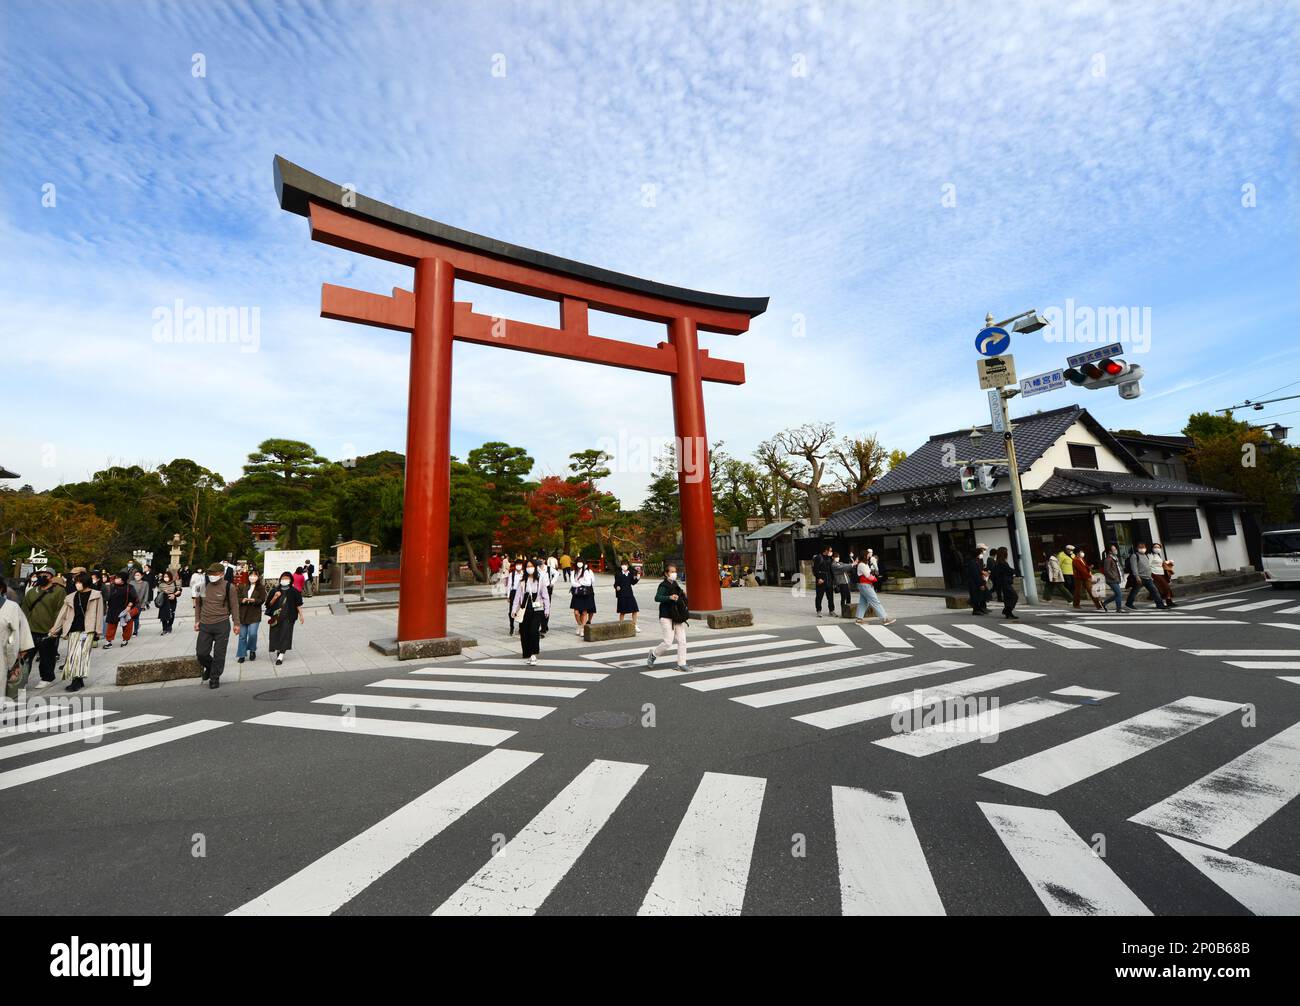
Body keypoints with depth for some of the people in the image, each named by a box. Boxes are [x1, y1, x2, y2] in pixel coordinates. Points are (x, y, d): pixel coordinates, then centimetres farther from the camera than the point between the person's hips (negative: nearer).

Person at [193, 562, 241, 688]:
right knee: (201, 652, 7)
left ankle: (215, 677, 17)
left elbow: (234, 606, -2)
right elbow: (198, 603, 15)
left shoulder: (228, 587, -8)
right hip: (204, 625, 4)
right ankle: (209, 667, 37)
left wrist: (236, 623, -1)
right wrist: (197, 620, 11)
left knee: (219, 654, 2)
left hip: (222, 625, -4)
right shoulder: (204, 585, 3)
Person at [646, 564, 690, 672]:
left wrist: (683, 593, 13)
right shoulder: (663, 585, -11)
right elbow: (657, 598, -28)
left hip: (678, 617, 7)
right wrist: (669, 597, -40)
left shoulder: (676, 584, 14)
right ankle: (653, 655, 17)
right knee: (668, 642, -8)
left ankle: (681, 664, 12)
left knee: (682, 641, 4)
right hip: (667, 617, -7)